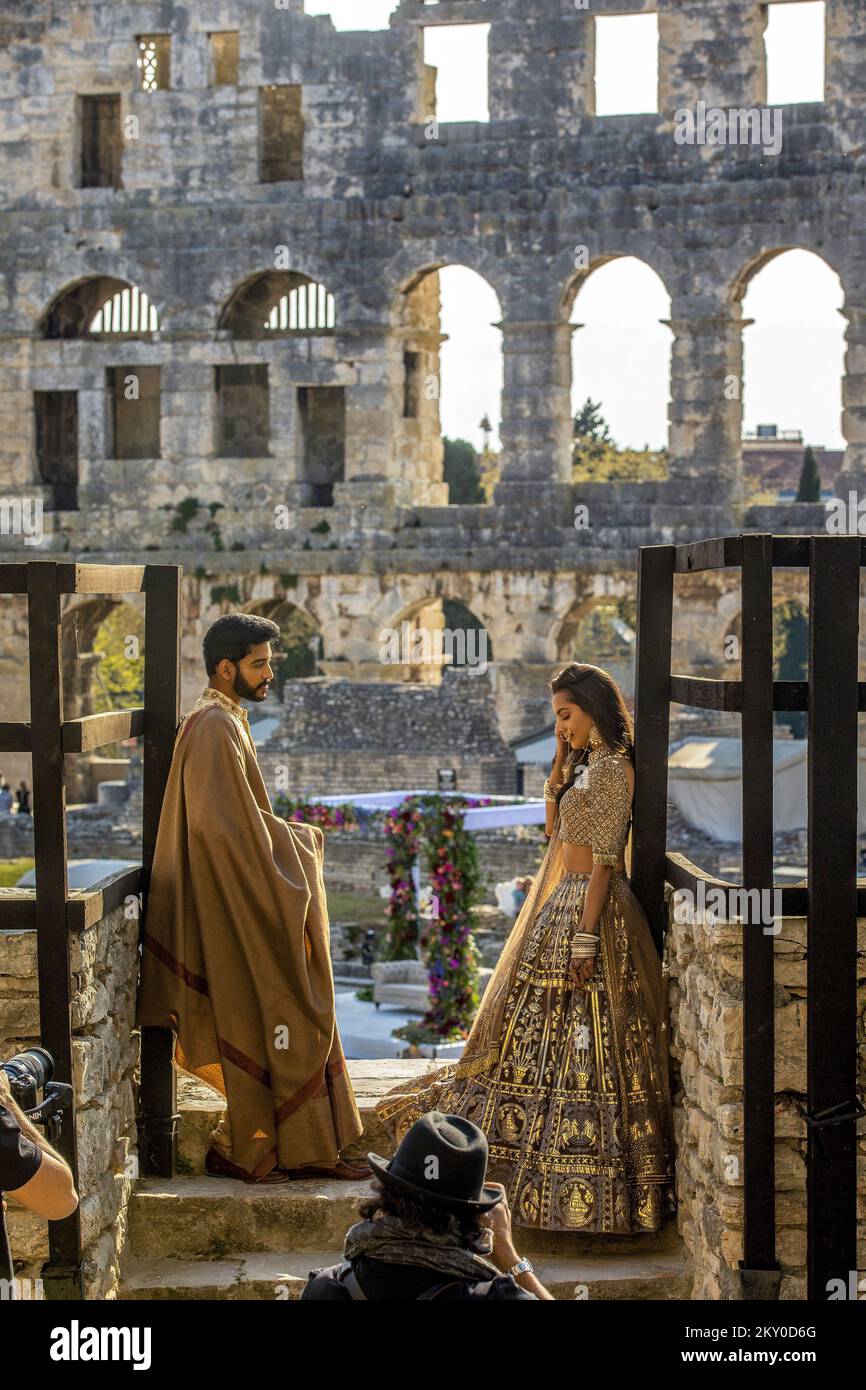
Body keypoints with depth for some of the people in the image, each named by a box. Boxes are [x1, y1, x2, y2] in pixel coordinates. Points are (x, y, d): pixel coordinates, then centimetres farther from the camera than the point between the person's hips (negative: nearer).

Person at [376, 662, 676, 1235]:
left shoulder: (611, 767, -15)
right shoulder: (589, 764, 15)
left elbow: (605, 860, -20)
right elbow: (556, 825, 25)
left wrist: (585, 938, -24)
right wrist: (562, 756, 15)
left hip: (588, 909, -10)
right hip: (562, 905, 10)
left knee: (581, 1040, -6)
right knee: (547, 1036, 16)